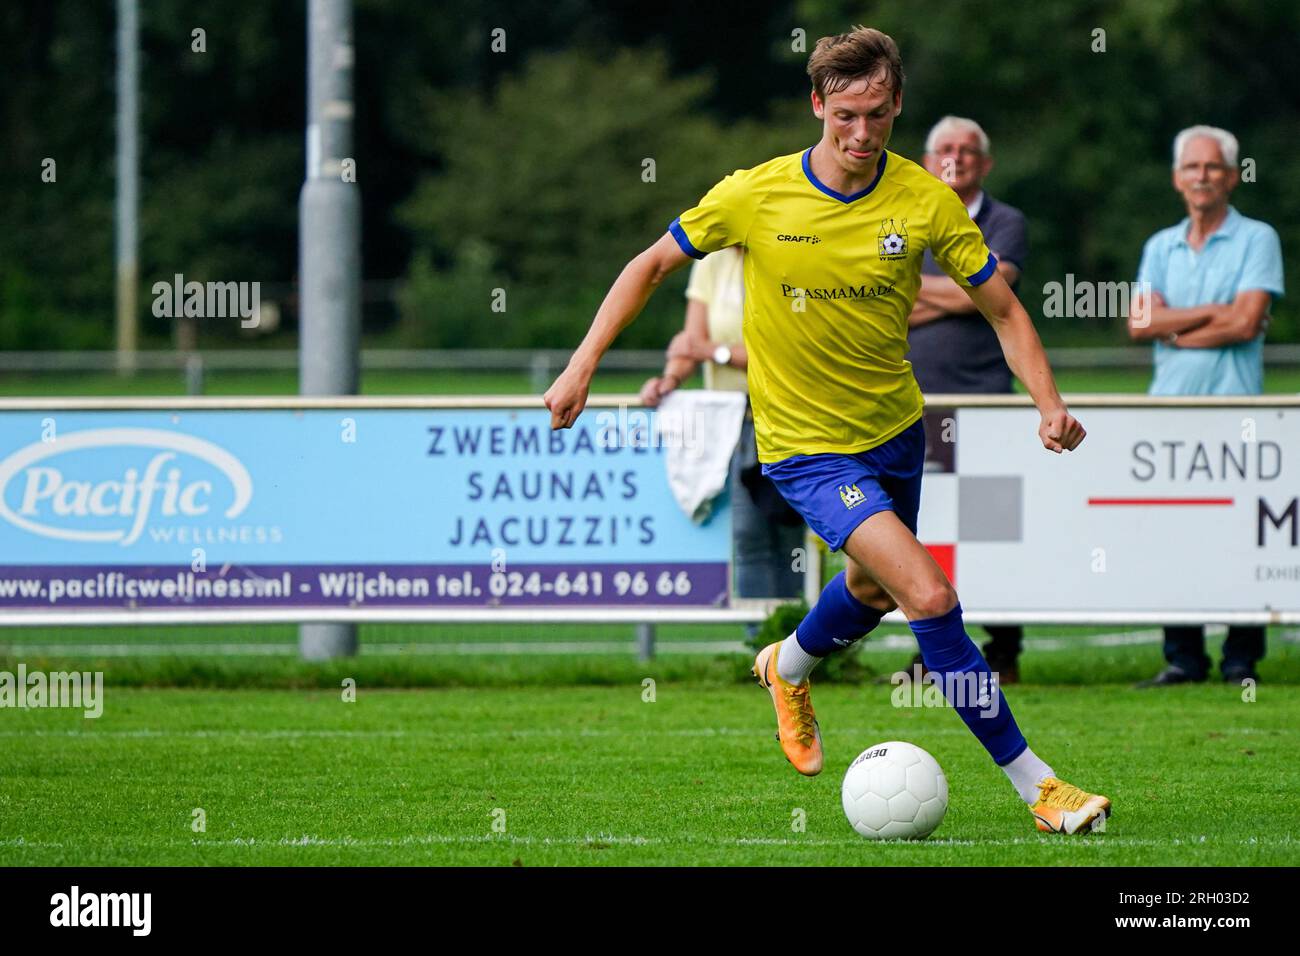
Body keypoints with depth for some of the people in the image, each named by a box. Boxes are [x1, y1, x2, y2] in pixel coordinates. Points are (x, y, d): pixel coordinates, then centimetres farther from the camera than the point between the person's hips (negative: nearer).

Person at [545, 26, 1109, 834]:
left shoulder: (925, 201, -11)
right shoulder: (756, 197, -15)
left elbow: (1003, 309, -4)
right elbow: (653, 265, -2)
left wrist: (1048, 403, -18)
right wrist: (582, 366, -7)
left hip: (895, 427, 5)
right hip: (807, 446, -4)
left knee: (874, 587, 27)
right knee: (930, 595, -19)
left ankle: (790, 668, 62)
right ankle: (1034, 784, -13)